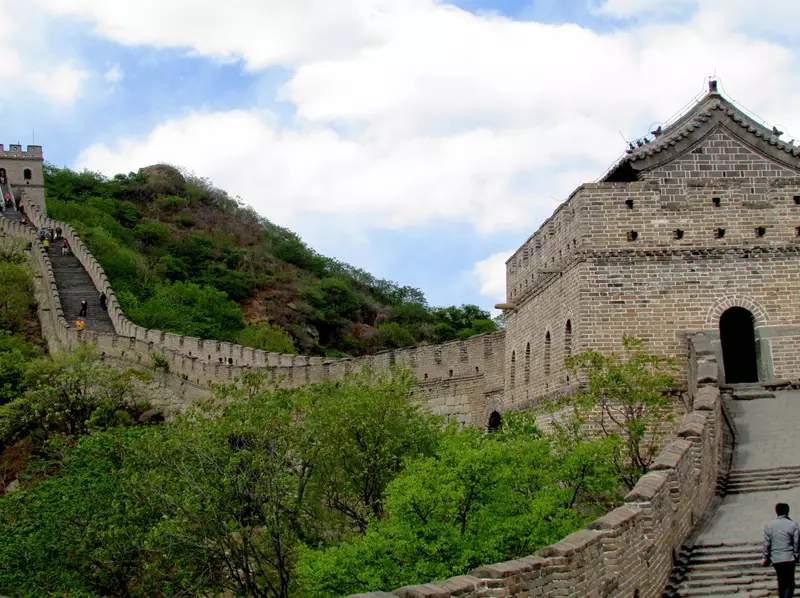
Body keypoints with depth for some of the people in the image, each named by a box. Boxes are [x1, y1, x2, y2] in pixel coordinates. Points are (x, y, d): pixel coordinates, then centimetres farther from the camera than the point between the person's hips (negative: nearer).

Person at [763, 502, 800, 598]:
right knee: (789, 582, 2)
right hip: (789, 558, -3)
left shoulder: (768, 525, -1)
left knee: (781, 580, 20)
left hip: (775, 558, 3)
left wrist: (766, 558, 11)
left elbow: (767, 544, 1)